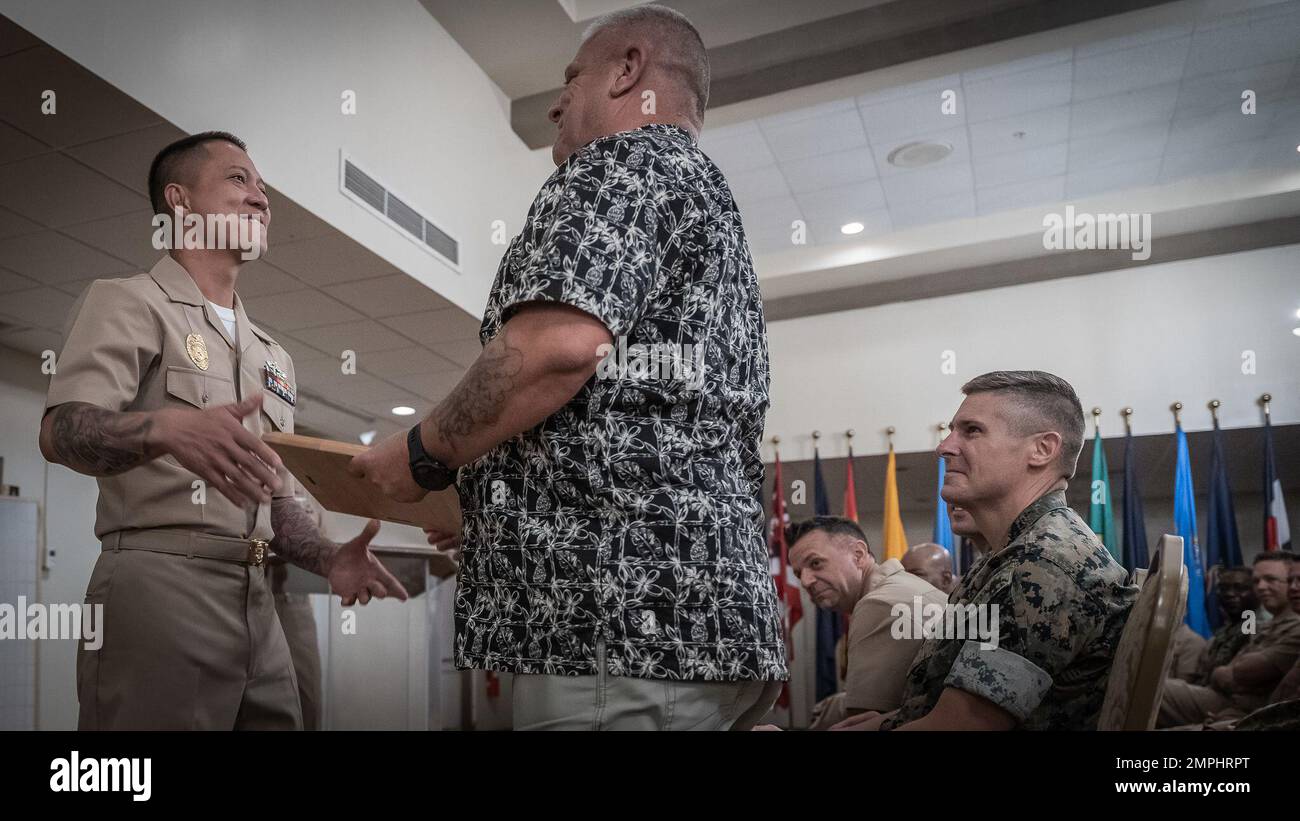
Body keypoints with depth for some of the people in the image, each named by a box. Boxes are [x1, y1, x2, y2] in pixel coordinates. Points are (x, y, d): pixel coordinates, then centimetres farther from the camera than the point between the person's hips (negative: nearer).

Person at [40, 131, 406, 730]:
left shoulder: (272, 355, 21)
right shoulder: (126, 304, 2)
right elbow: (61, 430, -14)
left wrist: (329, 560, 3)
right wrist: (165, 429, -34)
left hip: (257, 602, 7)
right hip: (158, 586, -6)